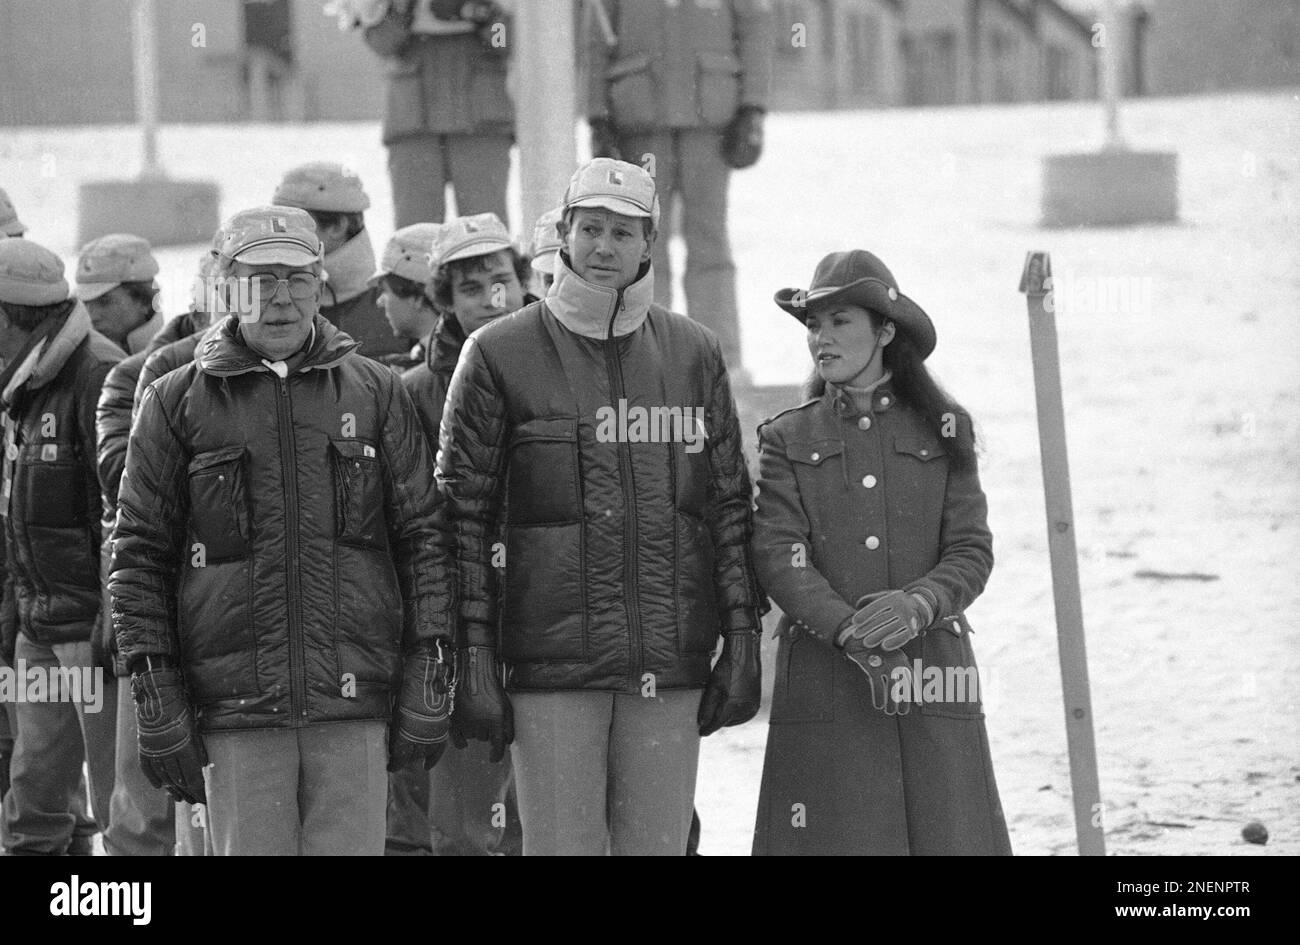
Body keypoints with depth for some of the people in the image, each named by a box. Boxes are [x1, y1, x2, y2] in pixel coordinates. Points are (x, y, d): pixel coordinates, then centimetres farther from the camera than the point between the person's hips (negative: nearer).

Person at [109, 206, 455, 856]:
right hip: (235, 715, -1)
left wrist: (426, 679, 1)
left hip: (354, 705, 1)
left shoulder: (375, 393, 10)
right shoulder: (177, 403, 6)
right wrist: (157, 698, -2)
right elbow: (138, 553, 5)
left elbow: (422, 535, 9)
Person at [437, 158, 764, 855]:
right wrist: (473, 660, -6)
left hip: (670, 664, 3)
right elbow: (464, 516, 0)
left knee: (658, 844, 5)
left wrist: (742, 639, 6)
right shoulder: (500, 355, 2)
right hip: (552, 664, -3)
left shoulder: (693, 353, 11)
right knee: (561, 847, -3)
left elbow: (728, 506, 13)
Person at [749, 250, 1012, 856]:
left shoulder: (943, 431, 11)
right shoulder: (787, 440, 10)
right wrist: (850, 632, -18)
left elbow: (972, 553, 4)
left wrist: (917, 606, -17)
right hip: (825, 681, 0)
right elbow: (778, 558, -2)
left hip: (930, 677, 1)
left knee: (946, 834, -6)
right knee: (837, 837, -7)